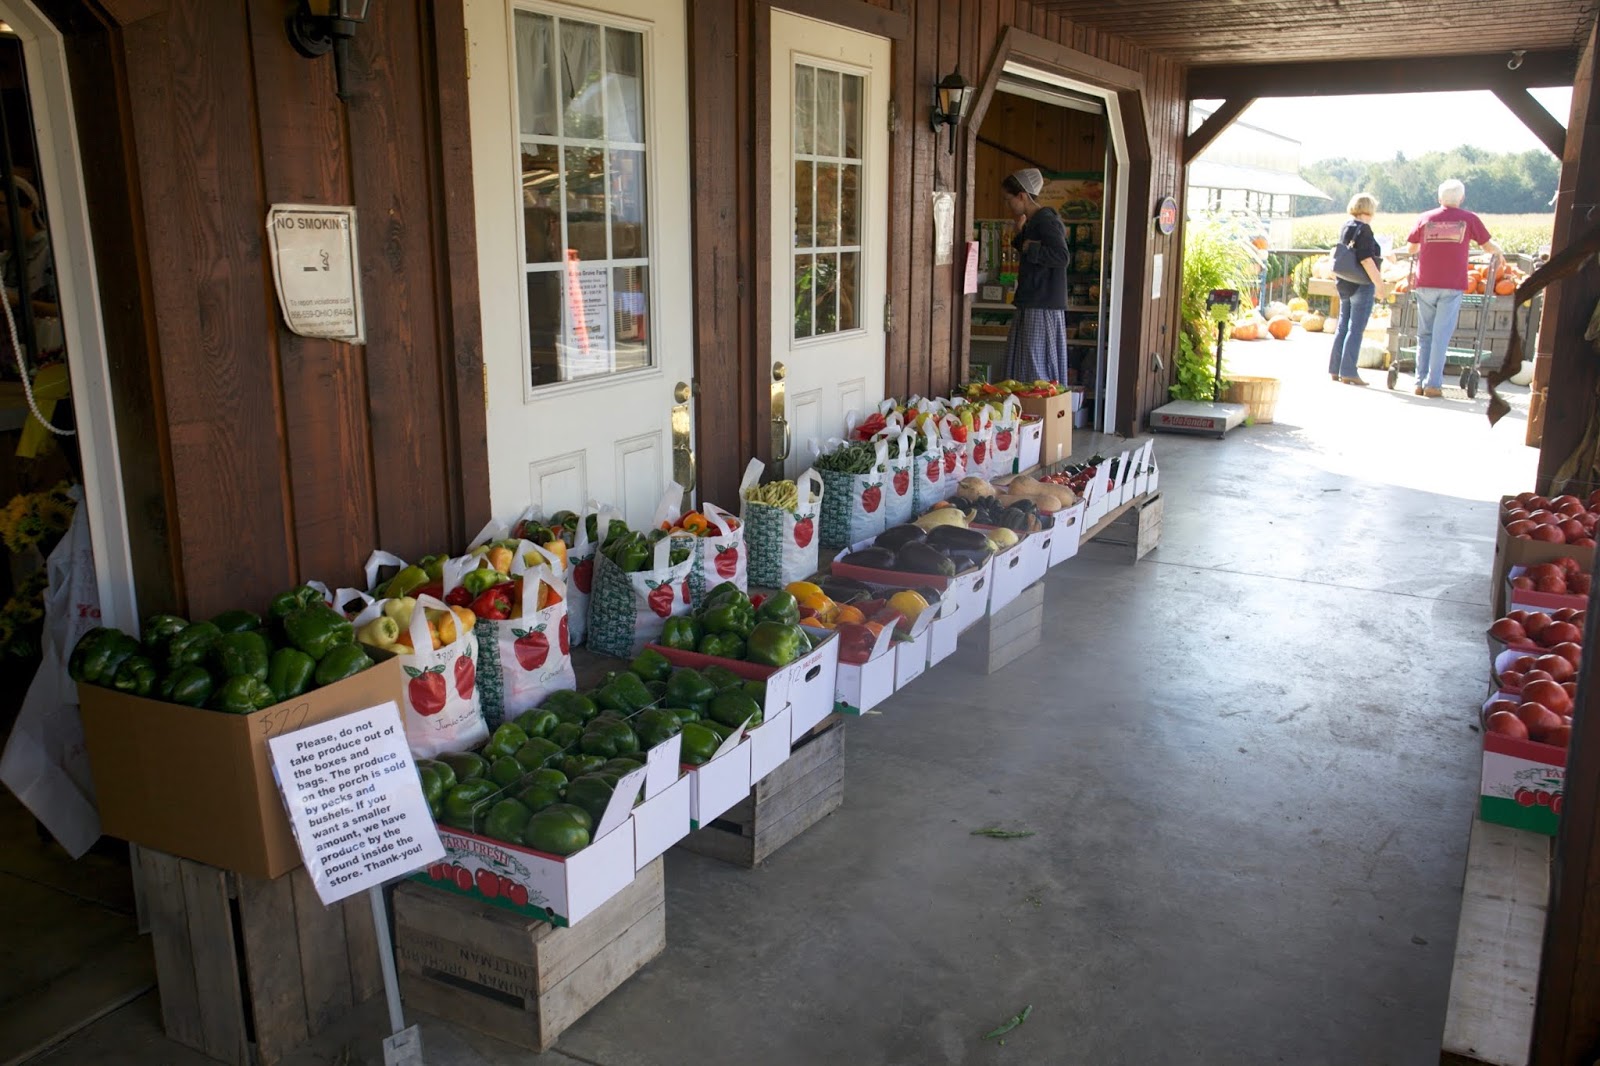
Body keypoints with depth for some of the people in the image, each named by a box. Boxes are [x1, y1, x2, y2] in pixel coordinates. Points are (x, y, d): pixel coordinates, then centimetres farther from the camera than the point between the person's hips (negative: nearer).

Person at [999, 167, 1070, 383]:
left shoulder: (1046, 221, -14)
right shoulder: (1033, 222, 15)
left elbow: (1062, 256, -27)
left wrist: (1029, 247, -17)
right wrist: (1021, 234, 13)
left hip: (1043, 309, -10)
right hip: (1030, 307, 10)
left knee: (1038, 372, -6)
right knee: (1021, 368, 13)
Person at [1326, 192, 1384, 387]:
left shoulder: (1346, 227, 11)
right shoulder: (1363, 229, -14)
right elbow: (1366, 259, -21)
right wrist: (1378, 282, -16)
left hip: (1345, 285, 9)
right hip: (1361, 285, -9)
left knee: (1343, 327, 13)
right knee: (1356, 329, -5)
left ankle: (1335, 370, 16)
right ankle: (1348, 372, -4)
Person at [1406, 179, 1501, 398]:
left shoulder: (1425, 218, 9)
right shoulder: (1469, 219, 4)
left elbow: (1412, 249, 18)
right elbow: (1489, 247, 12)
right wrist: (1499, 251, 34)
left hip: (1425, 284, 2)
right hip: (1452, 285, -2)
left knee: (1425, 334, 10)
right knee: (1441, 335, -2)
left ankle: (1421, 382, 8)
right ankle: (1433, 384, -5)